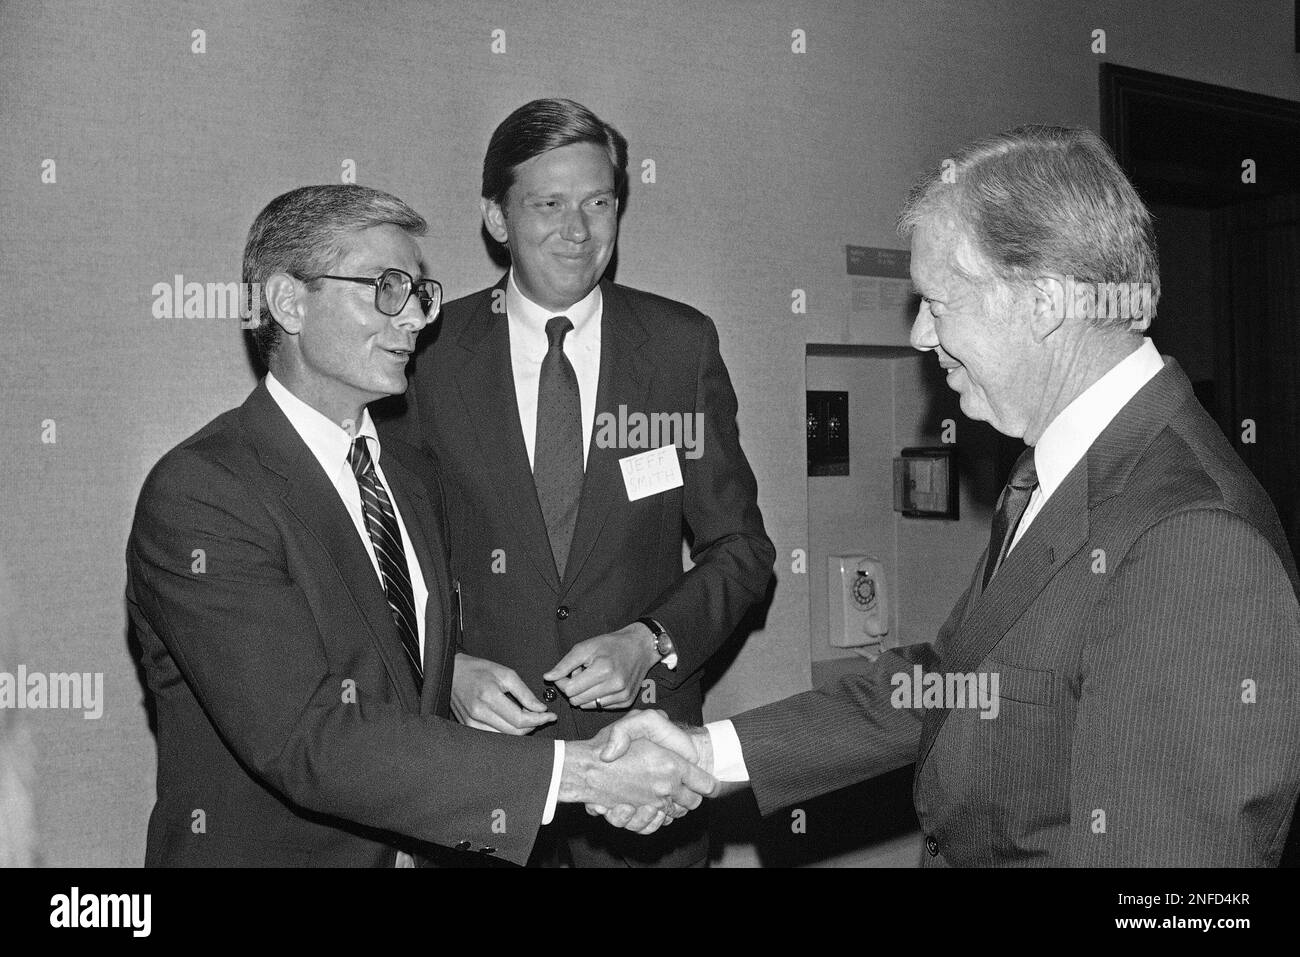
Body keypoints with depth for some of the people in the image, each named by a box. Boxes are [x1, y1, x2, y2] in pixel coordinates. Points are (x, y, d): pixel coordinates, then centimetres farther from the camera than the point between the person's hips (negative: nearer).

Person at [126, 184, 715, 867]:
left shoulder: (412, 475, 8)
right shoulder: (195, 497, -16)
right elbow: (305, 740, -24)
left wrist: (460, 669, -1)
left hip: (417, 844, 6)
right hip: (260, 849, -6)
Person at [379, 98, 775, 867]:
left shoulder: (683, 345, -1)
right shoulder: (429, 349, -4)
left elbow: (742, 548, 3)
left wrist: (652, 641, -12)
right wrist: (446, 669, -16)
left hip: (644, 741, 1)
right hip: (476, 742, 0)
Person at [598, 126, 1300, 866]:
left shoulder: (1194, 547, -28)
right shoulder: (1055, 472, 3)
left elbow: (1146, 863, -29)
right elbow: (944, 687, 7)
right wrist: (716, 753, 0)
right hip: (953, 846, 7)